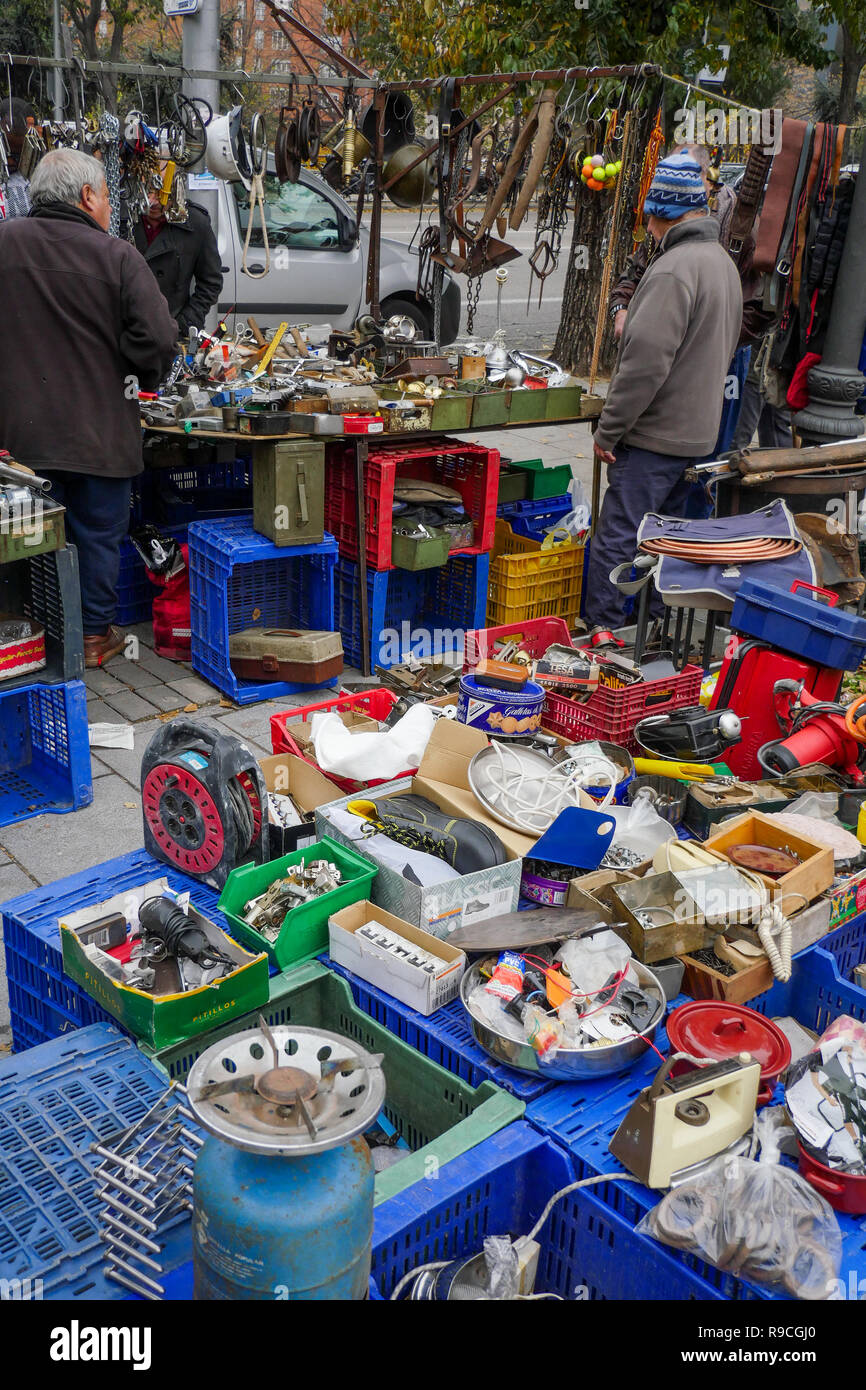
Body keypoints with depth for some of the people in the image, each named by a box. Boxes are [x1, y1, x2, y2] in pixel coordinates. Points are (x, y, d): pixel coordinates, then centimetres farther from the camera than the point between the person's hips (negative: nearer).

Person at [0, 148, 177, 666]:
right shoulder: (117, 256, -11)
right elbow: (157, 338, -16)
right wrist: (140, 381, 3)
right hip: (98, 428, -3)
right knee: (100, 532, 12)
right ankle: (96, 635, 21)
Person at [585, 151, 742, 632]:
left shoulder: (672, 269, -18)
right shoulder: (724, 262, 13)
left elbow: (645, 362, -24)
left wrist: (607, 430, -17)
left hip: (654, 435, -10)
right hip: (698, 431, 10)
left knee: (616, 539, -3)